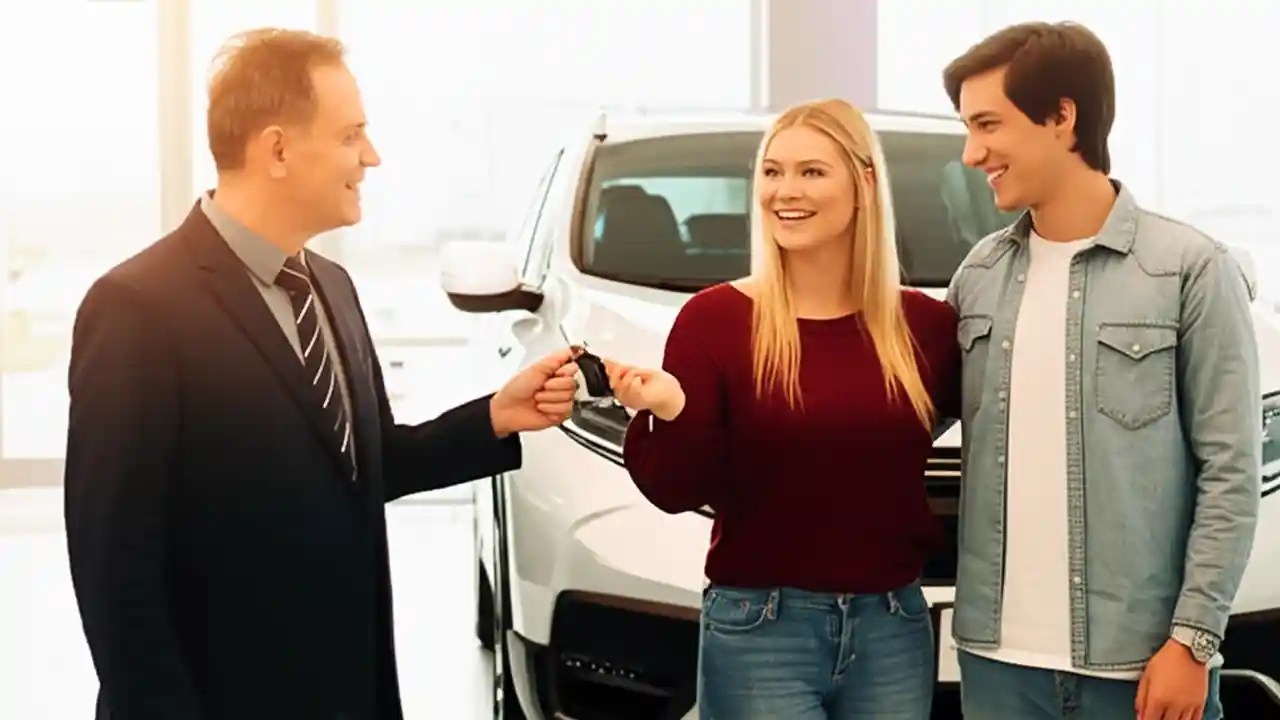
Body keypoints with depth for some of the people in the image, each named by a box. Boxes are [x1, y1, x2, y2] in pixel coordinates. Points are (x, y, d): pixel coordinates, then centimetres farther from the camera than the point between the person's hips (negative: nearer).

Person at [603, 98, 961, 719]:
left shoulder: (924, 323, 2)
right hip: (757, 632, -3)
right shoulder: (715, 316, -5)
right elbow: (677, 491, -7)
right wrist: (669, 412, -24)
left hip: (894, 628, 3)